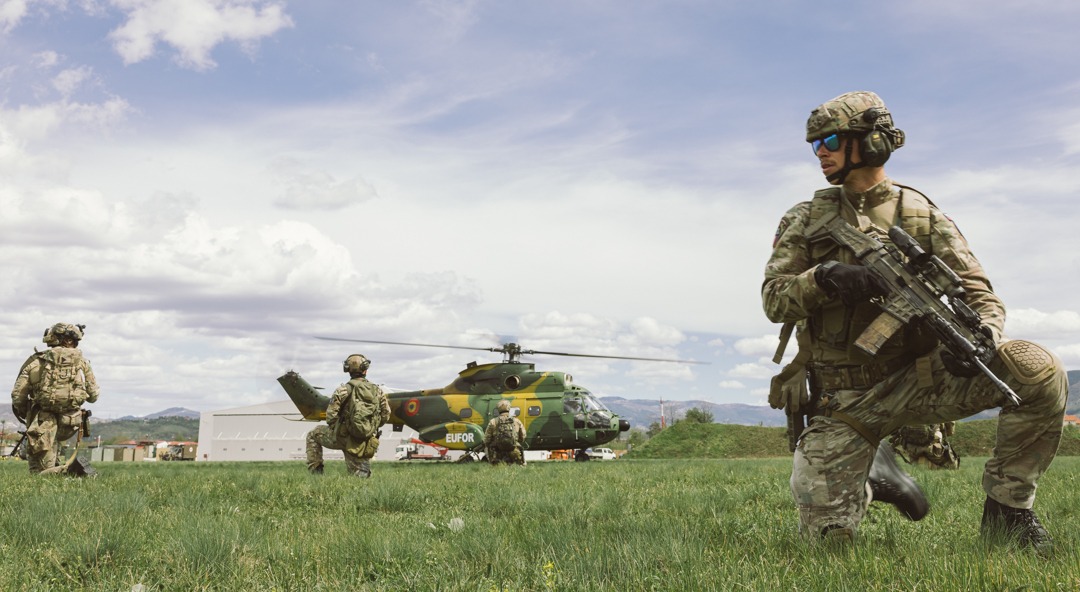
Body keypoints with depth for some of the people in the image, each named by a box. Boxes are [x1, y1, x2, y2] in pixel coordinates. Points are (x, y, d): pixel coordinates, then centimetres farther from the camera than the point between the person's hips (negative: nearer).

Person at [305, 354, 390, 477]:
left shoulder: (344, 390, -9)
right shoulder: (377, 391, 4)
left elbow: (331, 415, -11)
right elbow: (386, 415, 8)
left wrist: (335, 429, 8)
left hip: (344, 437, -3)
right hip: (364, 442, 3)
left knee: (313, 435, 22)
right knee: (360, 475, 18)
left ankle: (316, 471, 16)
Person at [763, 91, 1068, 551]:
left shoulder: (921, 216, 2)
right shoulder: (807, 220, 6)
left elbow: (980, 293, -1)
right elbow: (773, 299, -2)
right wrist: (823, 278, -24)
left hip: (915, 377, -1)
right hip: (843, 401, 1)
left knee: (1039, 371, -25)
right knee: (827, 537, -6)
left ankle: (1006, 509, -6)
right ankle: (869, 484, 29)